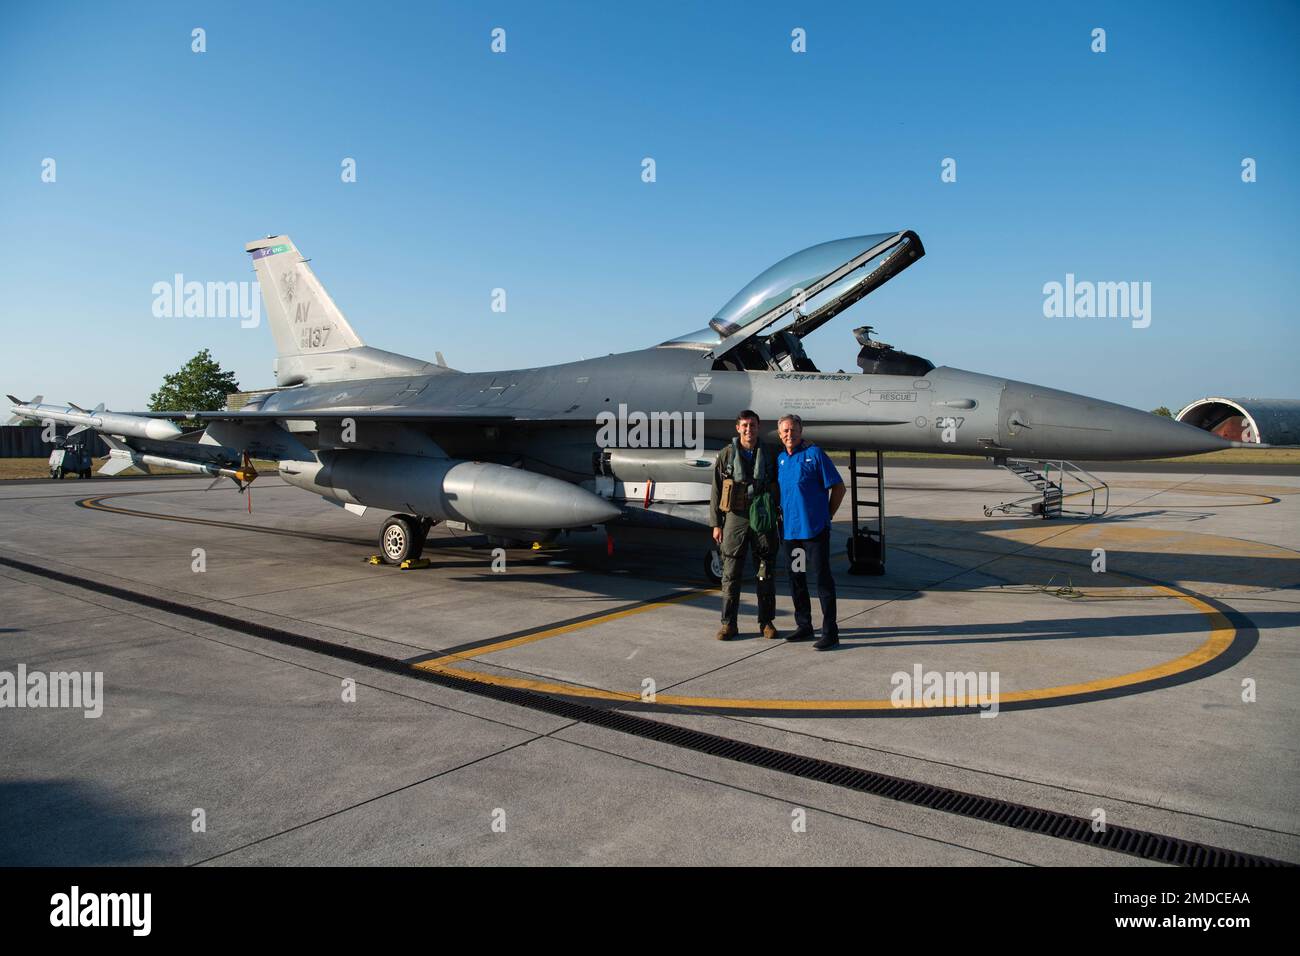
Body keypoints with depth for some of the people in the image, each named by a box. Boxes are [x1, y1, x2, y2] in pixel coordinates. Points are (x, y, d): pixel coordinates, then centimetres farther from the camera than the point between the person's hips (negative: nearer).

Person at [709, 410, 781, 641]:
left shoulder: (770, 454, 7)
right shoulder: (726, 454, 4)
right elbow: (716, 492, 5)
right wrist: (716, 524, 1)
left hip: (764, 520, 1)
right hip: (735, 518, -1)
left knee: (766, 573, 6)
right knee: (731, 573, 1)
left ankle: (767, 622, 16)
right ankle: (728, 623, 9)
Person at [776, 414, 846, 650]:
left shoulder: (815, 454, -7)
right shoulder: (780, 459, 11)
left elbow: (838, 487, -5)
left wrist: (827, 516, -2)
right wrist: (782, 515, 13)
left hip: (814, 529, -6)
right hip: (790, 530, 6)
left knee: (823, 578, -4)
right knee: (796, 579, 12)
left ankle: (830, 632, 1)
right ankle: (804, 626, 24)